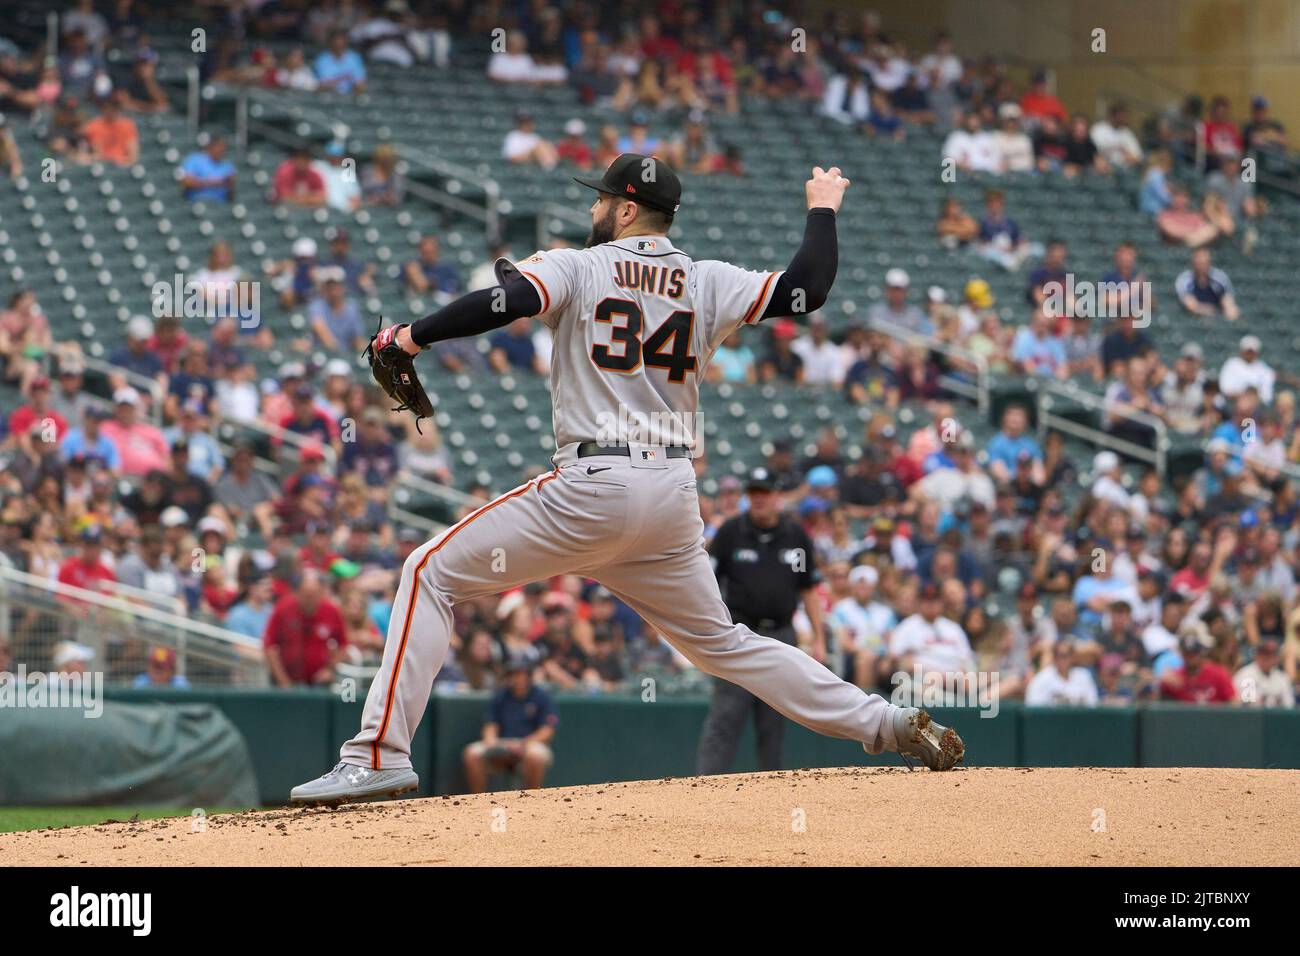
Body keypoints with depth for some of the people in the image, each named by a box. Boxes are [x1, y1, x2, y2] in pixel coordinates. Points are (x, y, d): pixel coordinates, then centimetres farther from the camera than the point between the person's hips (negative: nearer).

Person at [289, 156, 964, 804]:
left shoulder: (578, 268, 1)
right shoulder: (707, 283, 12)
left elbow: (506, 301, -17)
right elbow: (807, 289, 5)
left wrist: (413, 335, -7)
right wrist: (821, 209, 22)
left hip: (593, 485, -6)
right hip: (675, 495, 6)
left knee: (431, 574, 1)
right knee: (720, 642, 20)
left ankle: (381, 754, -10)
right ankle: (889, 723, 12)